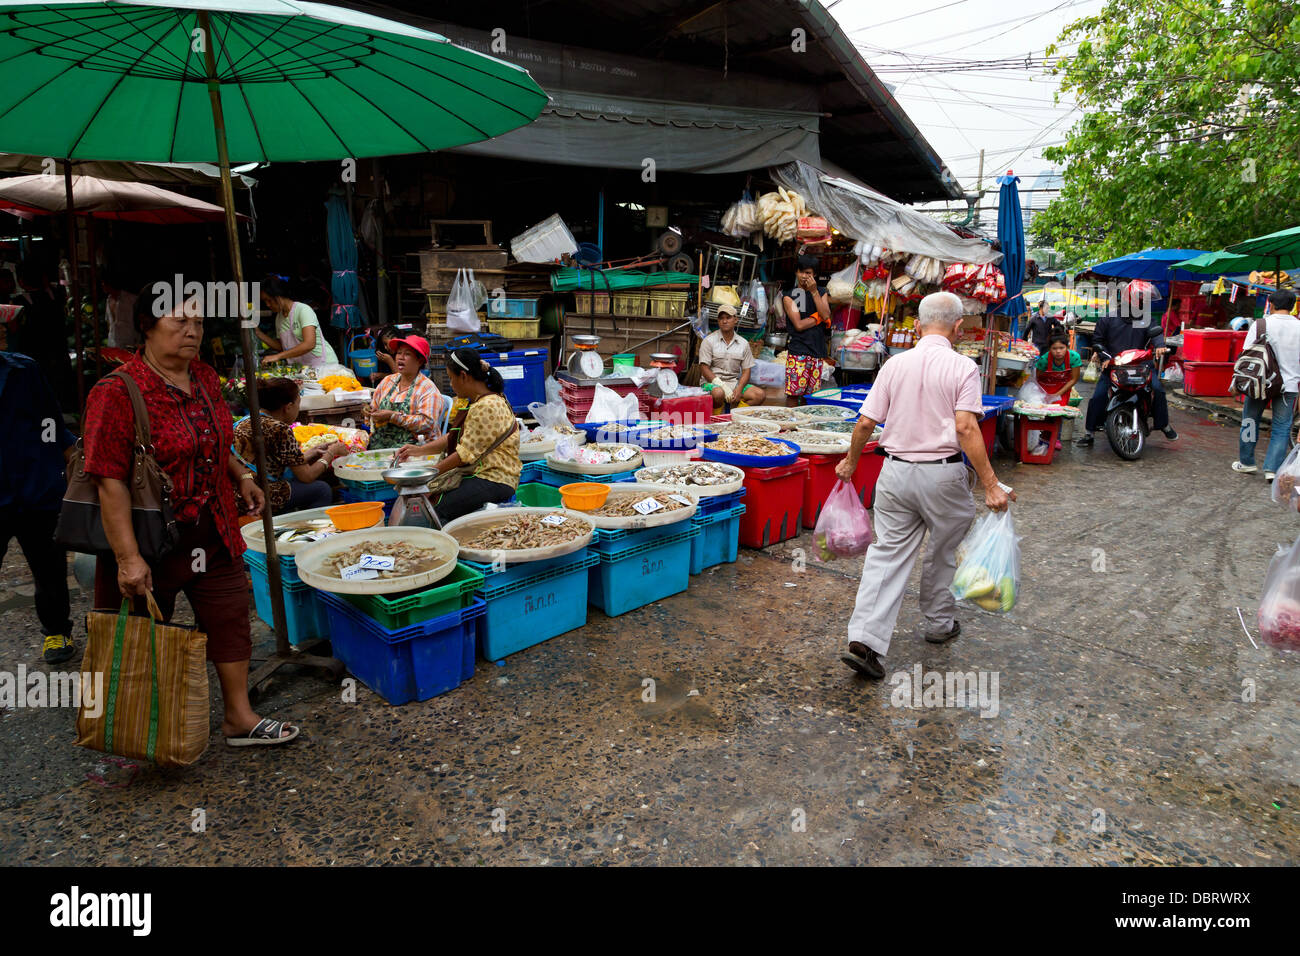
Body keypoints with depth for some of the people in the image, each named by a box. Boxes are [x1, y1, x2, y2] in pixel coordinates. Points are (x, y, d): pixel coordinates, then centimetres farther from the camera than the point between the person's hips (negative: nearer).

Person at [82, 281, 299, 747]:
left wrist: (241, 477, 9)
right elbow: (110, 481, -21)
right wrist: (127, 557, -24)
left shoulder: (206, 378, 5)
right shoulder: (117, 393, -18)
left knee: (229, 619, 12)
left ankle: (239, 717, 26)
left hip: (214, 533, 7)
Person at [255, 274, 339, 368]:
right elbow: (281, 346, 17)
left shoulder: (303, 310, -12)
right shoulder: (279, 317, 12)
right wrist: (258, 333, 6)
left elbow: (309, 344, -24)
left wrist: (277, 356, -25)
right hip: (301, 366, 7)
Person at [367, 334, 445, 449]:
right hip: (379, 442, 6)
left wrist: (393, 416, -18)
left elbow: (427, 423, -16)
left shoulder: (428, 389, -5)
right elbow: (373, 408, 23)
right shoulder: (388, 381, 17)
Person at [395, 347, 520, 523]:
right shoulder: (476, 402, 16)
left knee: (437, 511, -24)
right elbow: (453, 438, 21)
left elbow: (465, 454, -18)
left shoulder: (487, 407, -18)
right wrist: (418, 450, 12)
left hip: (494, 482, -10)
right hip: (476, 475, 10)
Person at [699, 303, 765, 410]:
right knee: (718, 393, -39)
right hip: (713, 382, -4)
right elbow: (704, 369, -5)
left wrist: (739, 389, -11)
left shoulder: (743, 344, 11)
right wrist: (722, 386, -18)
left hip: (734, 383, 4)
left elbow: (746, 371, 9)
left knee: (760, 395, -19)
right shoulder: (709, 341, 1)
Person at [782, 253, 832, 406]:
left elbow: (826, 316, -2)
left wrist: (814, 292, -4)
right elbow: (799, 325, -7)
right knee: (793, 393, -9)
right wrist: (819, 317, -1)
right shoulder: (789, 296, 4)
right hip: (797, 350, -4)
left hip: (817, 350, 4)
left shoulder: (821, 292, 16)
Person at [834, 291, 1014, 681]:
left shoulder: (895, 364, 3)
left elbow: (865, 422, 2)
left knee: (887, 554, 2)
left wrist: (850, 461, 17)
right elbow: (966, 428, -17)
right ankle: (938, 624, 36)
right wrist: (990, 485, -15)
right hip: (943, 474, -2)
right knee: (943, 553, 18)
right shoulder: (962, 367, -8)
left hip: (896, 472, 3)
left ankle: (865, 640, -7)